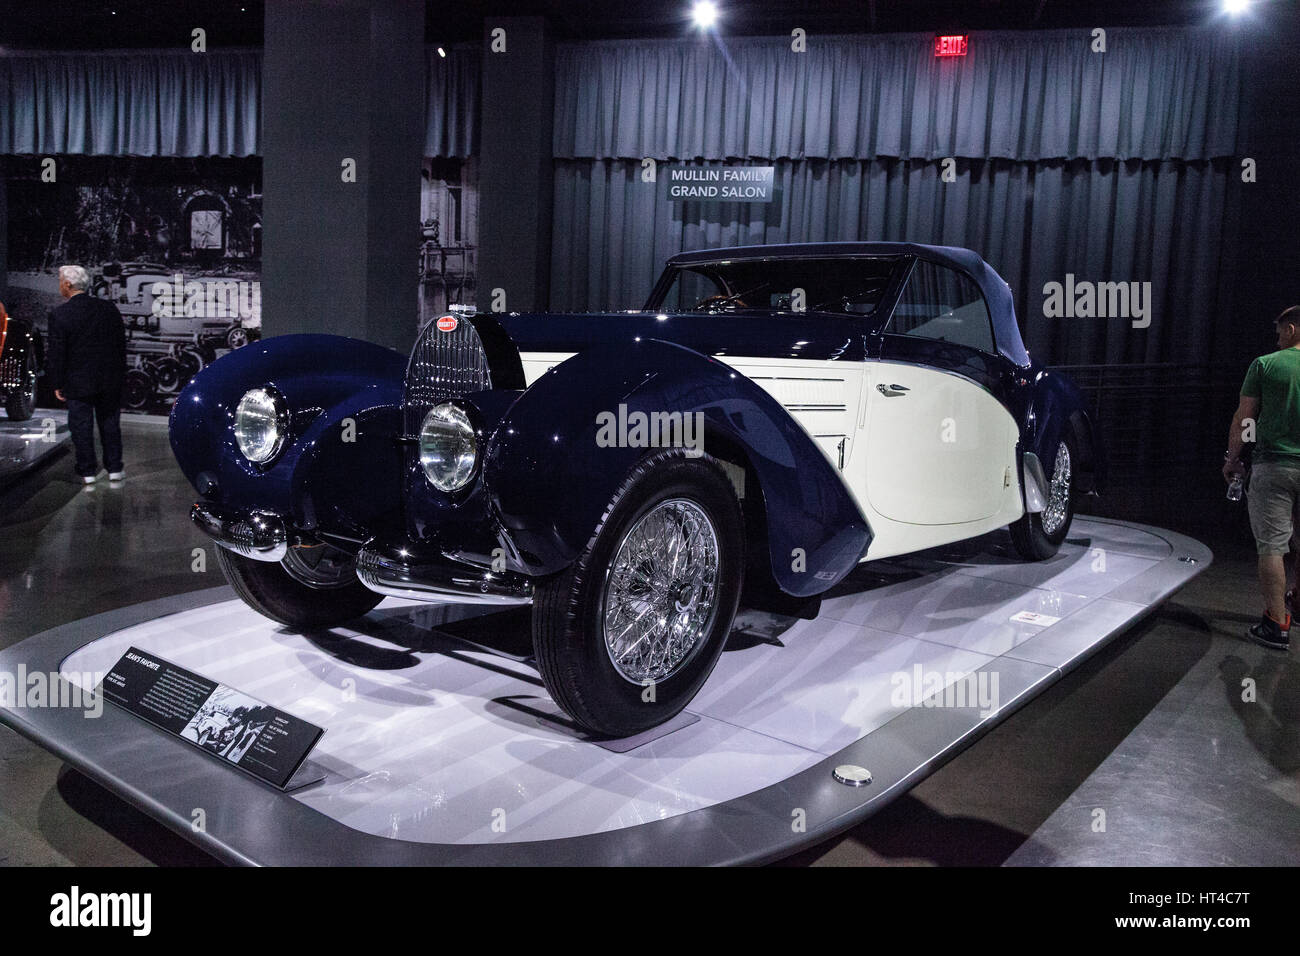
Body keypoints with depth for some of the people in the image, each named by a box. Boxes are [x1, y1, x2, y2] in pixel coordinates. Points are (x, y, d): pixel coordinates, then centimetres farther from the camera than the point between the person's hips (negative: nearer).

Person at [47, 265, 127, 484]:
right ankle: (115, 468, 18)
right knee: (110, 424, 13)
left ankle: (88, 471, 15)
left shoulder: (59, 315, -13)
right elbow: (121, 344, 5)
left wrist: (57, 384, 0)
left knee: (81, 427, 8)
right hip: (110, 380, 3)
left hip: (77, 383, -3)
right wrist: (120, 374, 14)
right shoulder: (109, 308, -2)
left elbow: (57, 354, -10)